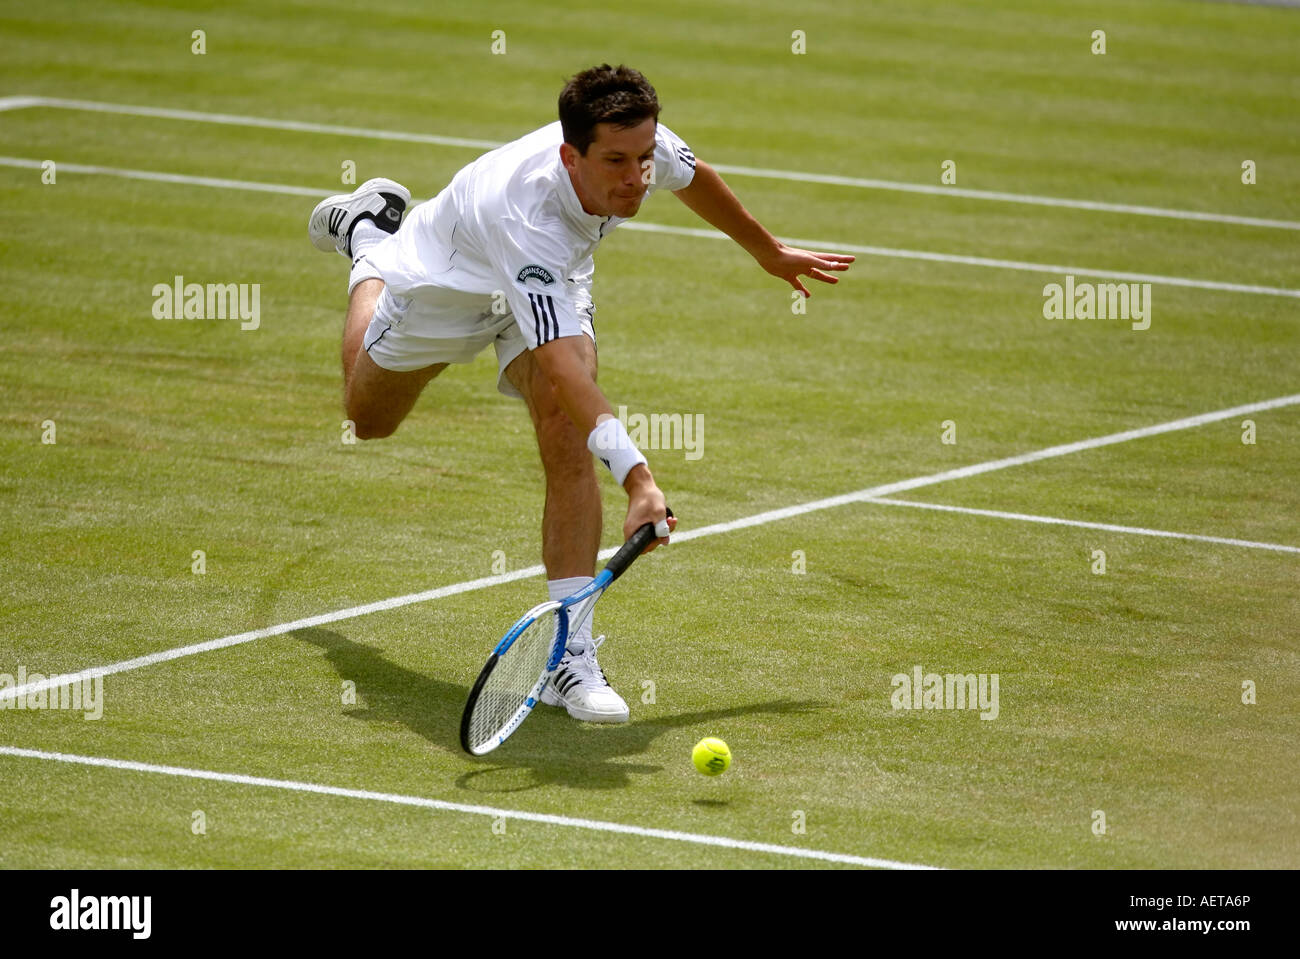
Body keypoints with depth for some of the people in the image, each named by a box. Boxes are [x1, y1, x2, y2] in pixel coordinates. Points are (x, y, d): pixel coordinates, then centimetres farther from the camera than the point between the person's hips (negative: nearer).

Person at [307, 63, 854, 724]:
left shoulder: (647, 147, -33)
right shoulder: (528, 216, -50)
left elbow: (694, 177, -4)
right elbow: (564, 372, -57)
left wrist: (770, 252, 11)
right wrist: (638, 480, -67)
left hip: (554, 281, 3)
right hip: (446, 279, -3)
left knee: (568, 440, -23)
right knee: (369, 418, 24)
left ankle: (569, 653, -23)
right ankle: (368, 235, 50)